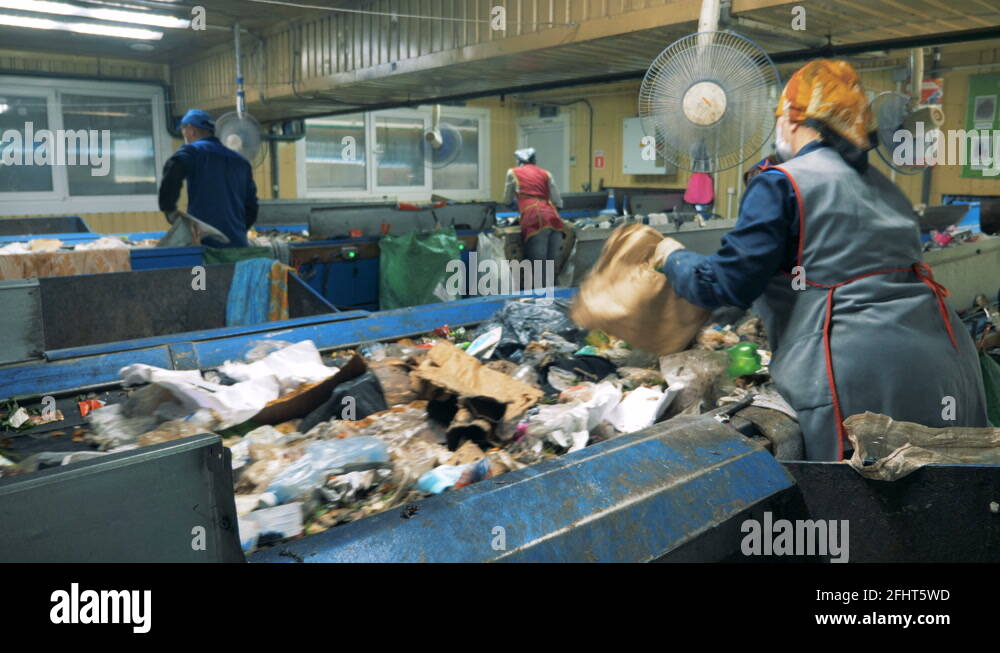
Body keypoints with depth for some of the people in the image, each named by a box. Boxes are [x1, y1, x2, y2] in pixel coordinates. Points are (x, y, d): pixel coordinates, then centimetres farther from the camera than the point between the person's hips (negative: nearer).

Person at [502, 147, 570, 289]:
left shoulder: (513, 173, 20)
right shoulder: (546, 174, 25)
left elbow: (507, 201, 31)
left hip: (535, 220, -3)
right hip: (553, 218, 3)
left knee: (539, 271, -6)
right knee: (551, 270, 7)